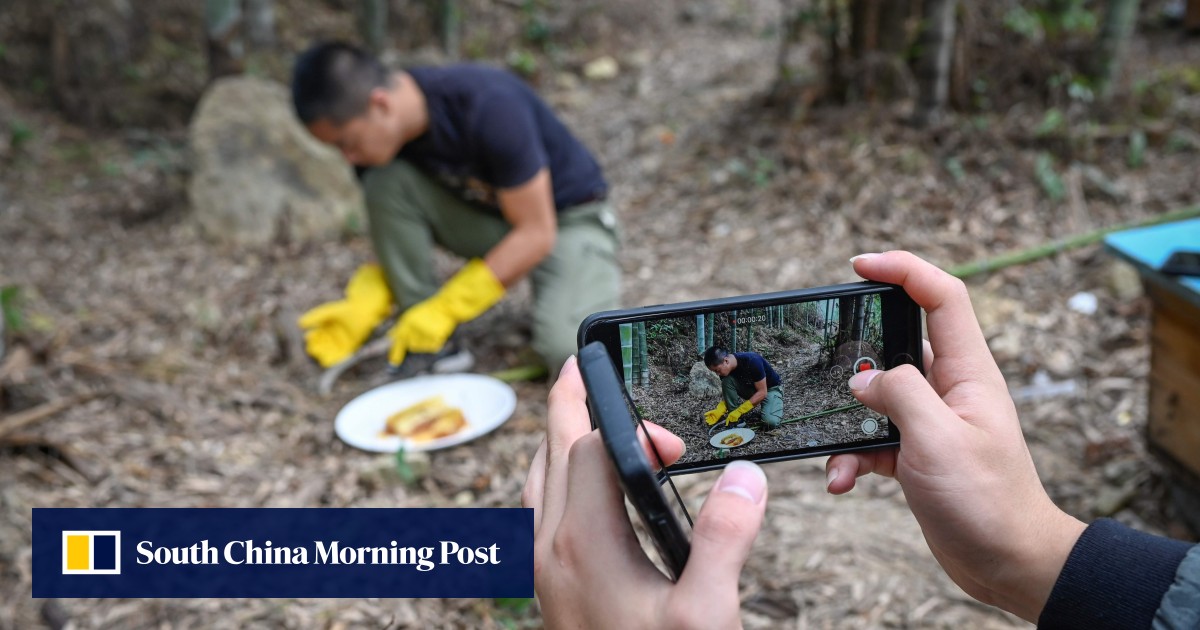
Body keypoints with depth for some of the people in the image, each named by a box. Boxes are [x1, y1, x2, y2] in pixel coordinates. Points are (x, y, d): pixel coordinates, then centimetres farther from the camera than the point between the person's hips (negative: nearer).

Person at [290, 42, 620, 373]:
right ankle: (427, 346, -10)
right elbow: (394, 232, 0)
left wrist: (443, 310, -24)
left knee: (567, 348, -31)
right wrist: (363, 304, -18)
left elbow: (535, 234, -26)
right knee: (385, 183, -21)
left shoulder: (488, 107, -32)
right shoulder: (379, 132, -13)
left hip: (568, 220, -5)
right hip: (483, 215, 6)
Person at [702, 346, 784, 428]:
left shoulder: (752, 362, -34)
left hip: (770, 388, -5)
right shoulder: (725, 369, -16)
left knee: (771, 421, -31)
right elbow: (727, 392, -5)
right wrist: (719, 410, -24)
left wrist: (739, 411, -31)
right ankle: (735, 420, -12)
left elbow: (762, 392, -29)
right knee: (727, 381, -23)